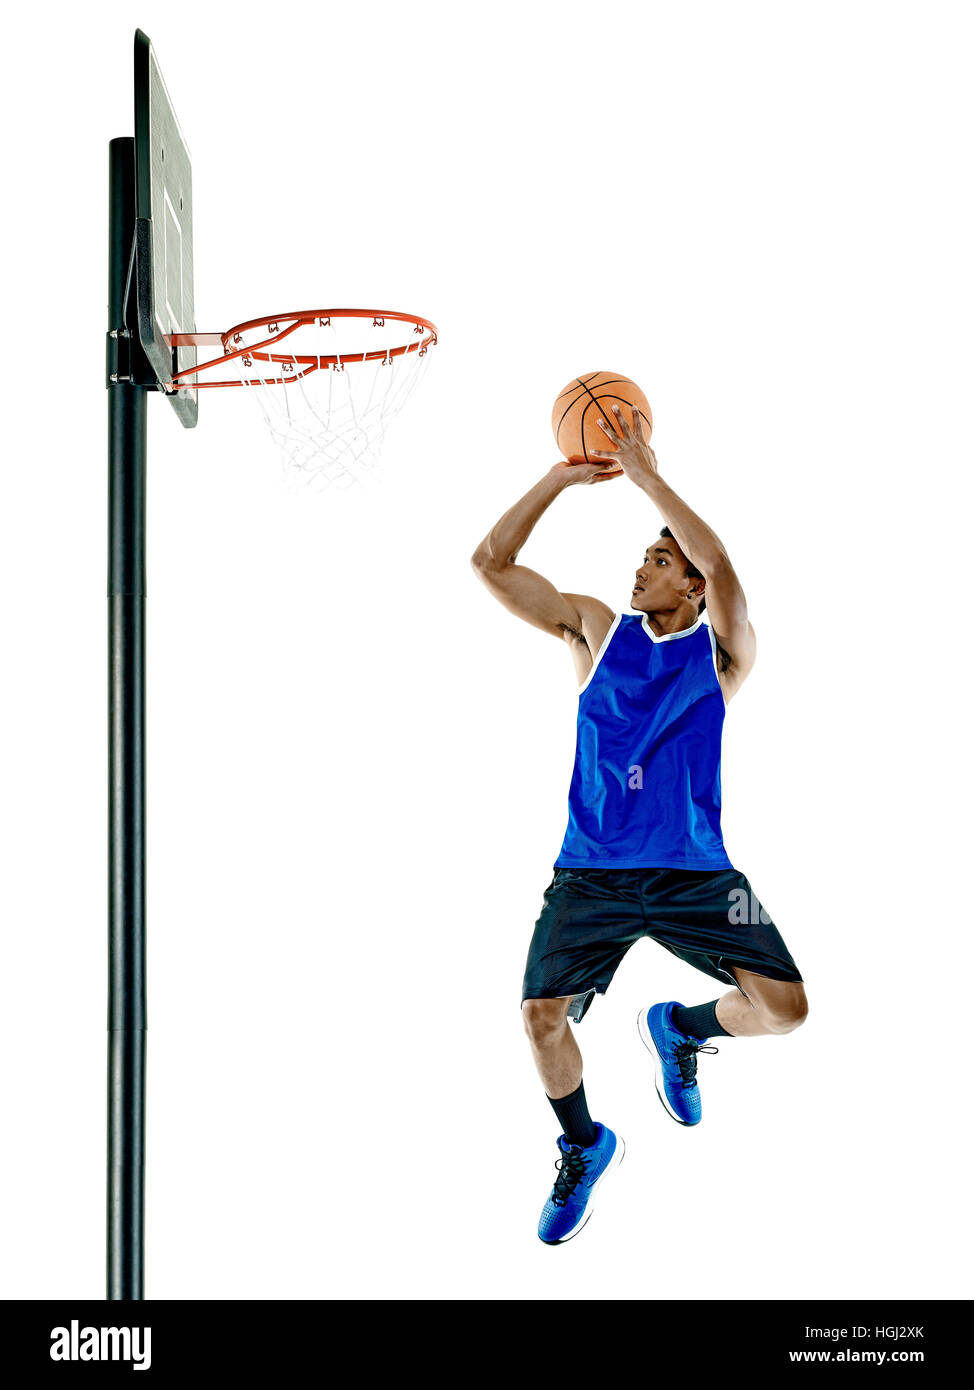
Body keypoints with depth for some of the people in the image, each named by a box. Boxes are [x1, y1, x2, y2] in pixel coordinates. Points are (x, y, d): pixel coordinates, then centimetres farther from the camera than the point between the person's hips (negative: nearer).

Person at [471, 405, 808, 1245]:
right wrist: (560, 479, -10)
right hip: (591, 873, 2)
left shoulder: (722, 652, -1)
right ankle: (585, 1147, 23)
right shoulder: (596, 630, 6)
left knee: (785, 1008, -13)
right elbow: (491, 562, -2)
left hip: (695, 874, -1)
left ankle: (681, 1027, 20)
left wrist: (646, 474, -21)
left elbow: (720, 564, -22)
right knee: (541, 1015, -7)